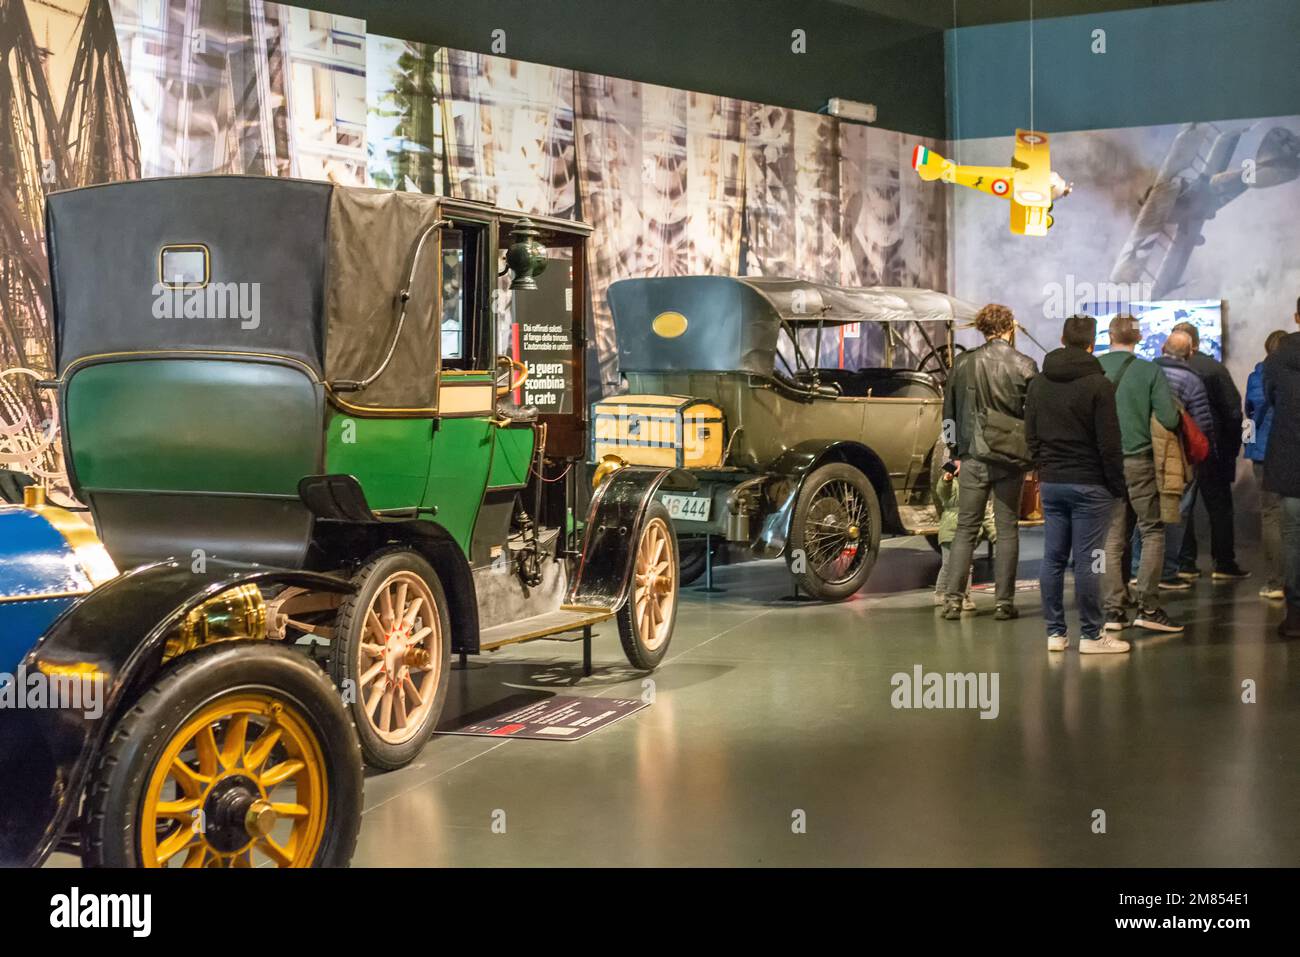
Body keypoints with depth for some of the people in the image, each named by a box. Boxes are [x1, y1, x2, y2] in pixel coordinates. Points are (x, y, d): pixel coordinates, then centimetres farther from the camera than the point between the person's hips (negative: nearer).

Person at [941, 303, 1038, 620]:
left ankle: (953, 600, 2)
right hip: (1010, 458, -1)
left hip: (973, 457, 2)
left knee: (966, 529, 7)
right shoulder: (1024, 365, -5)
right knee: (1007, 530, 6)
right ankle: (1003, 602, 7)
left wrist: (956, 452, 16)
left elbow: (949, 412, 8)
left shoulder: (963, 364, 2)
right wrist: (1033, 456, 6)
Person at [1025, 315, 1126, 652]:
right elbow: (1109, 443, -11)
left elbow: (1031, 435, 13)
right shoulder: (1098, 384, -9)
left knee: (1053, 558, 8)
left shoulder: (1038, 383, 8)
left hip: (1051, 484, 5)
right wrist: (1118, 487, -4)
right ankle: (1091, 635, 2)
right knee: (1087, 561, -3)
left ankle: (1055, 632, 12)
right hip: (1089, 484, -5)